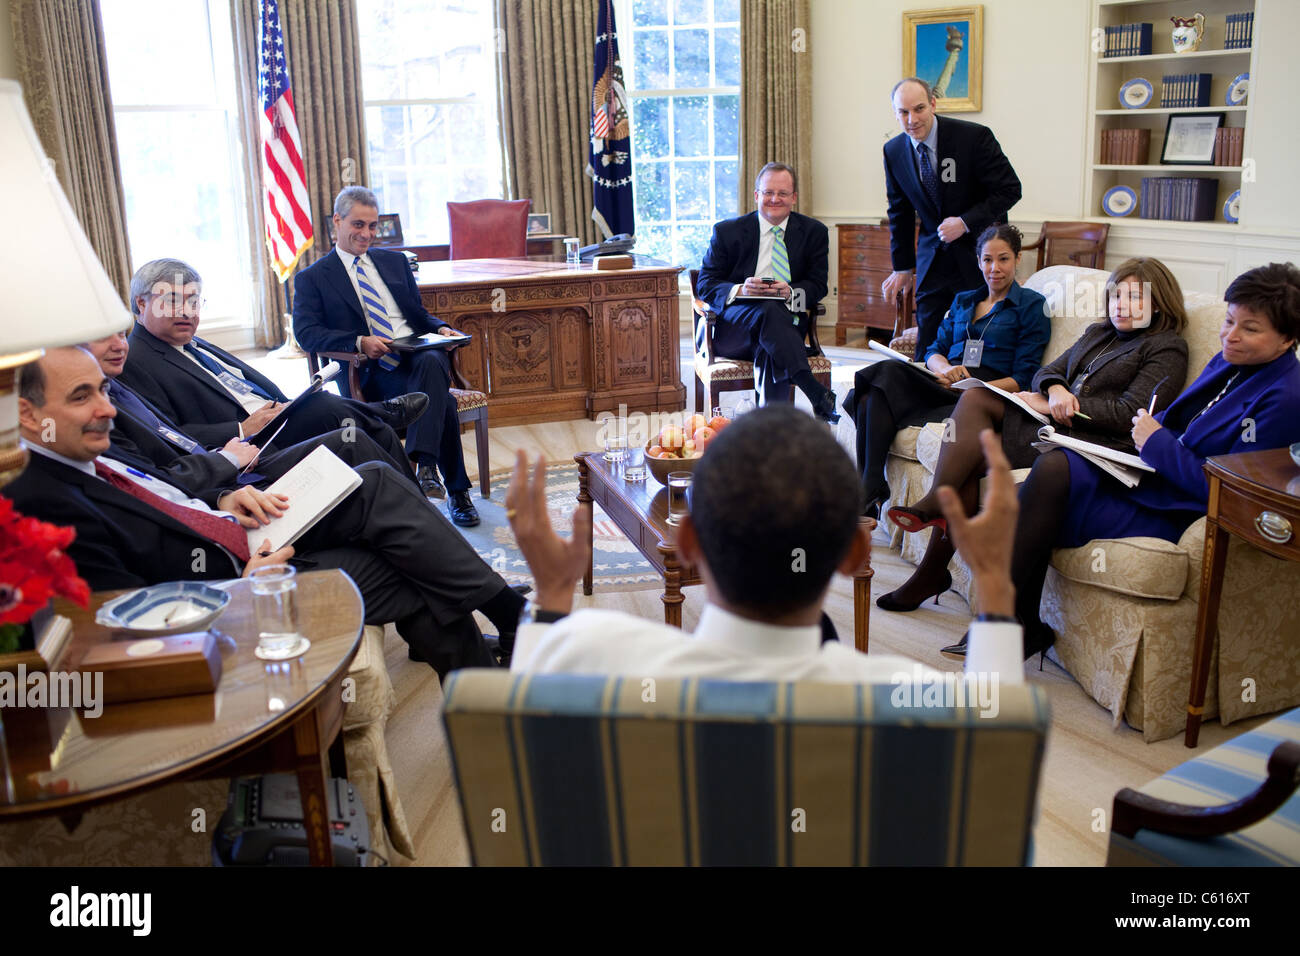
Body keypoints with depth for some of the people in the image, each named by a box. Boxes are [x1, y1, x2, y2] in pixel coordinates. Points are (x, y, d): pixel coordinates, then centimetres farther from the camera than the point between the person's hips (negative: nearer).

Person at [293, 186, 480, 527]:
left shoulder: (395, 261, 25)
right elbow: (306, 332, -5)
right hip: (373, 373, -4)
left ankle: (424, 465, -41)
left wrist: (441, 329, 3)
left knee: (432, 362, -36)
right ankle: (457, 491, -24)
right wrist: (360, 342, -20)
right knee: (442, 400, -32)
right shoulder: (312, 278, 10)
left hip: (419, 355, 4)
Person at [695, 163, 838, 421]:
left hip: (788, 320, 1)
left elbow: (818, 285, 6)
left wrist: (790, 293, -18)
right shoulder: (727, 231, 8)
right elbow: (705, 284, 3)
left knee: (770, 350, -36)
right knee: (769, 310, -36)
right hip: (732, 330, -1)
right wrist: (740, 290, -18)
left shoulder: (814, 232, 12)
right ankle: (819, 396, -43)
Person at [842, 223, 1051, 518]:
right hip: (945, 384, 6)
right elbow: (934, 350, 18)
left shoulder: (1031, 305, 10)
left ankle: (868, 493, -35)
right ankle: (869, 492, -33)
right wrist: (945, 369, -8)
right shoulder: (962, 301, 28)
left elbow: (1023, 378, 1)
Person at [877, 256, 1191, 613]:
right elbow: (1046, 372, 19)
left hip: (1093, 443, -7)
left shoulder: (1167, 349, 4)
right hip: (1057, 425, 7)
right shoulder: (1098, 333, 28)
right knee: (975, 396, -17)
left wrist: (1052, 406, -10)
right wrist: (1055, 389, -7)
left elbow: (1129, 414, -10)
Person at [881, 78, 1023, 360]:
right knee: (927, 349, 4)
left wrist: (965, 222, -22)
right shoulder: (894, 151, -1)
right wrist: (903, 266, 11)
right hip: (933, 260, 4)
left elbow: (1009, 189, -11)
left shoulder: (974, 136, -15)